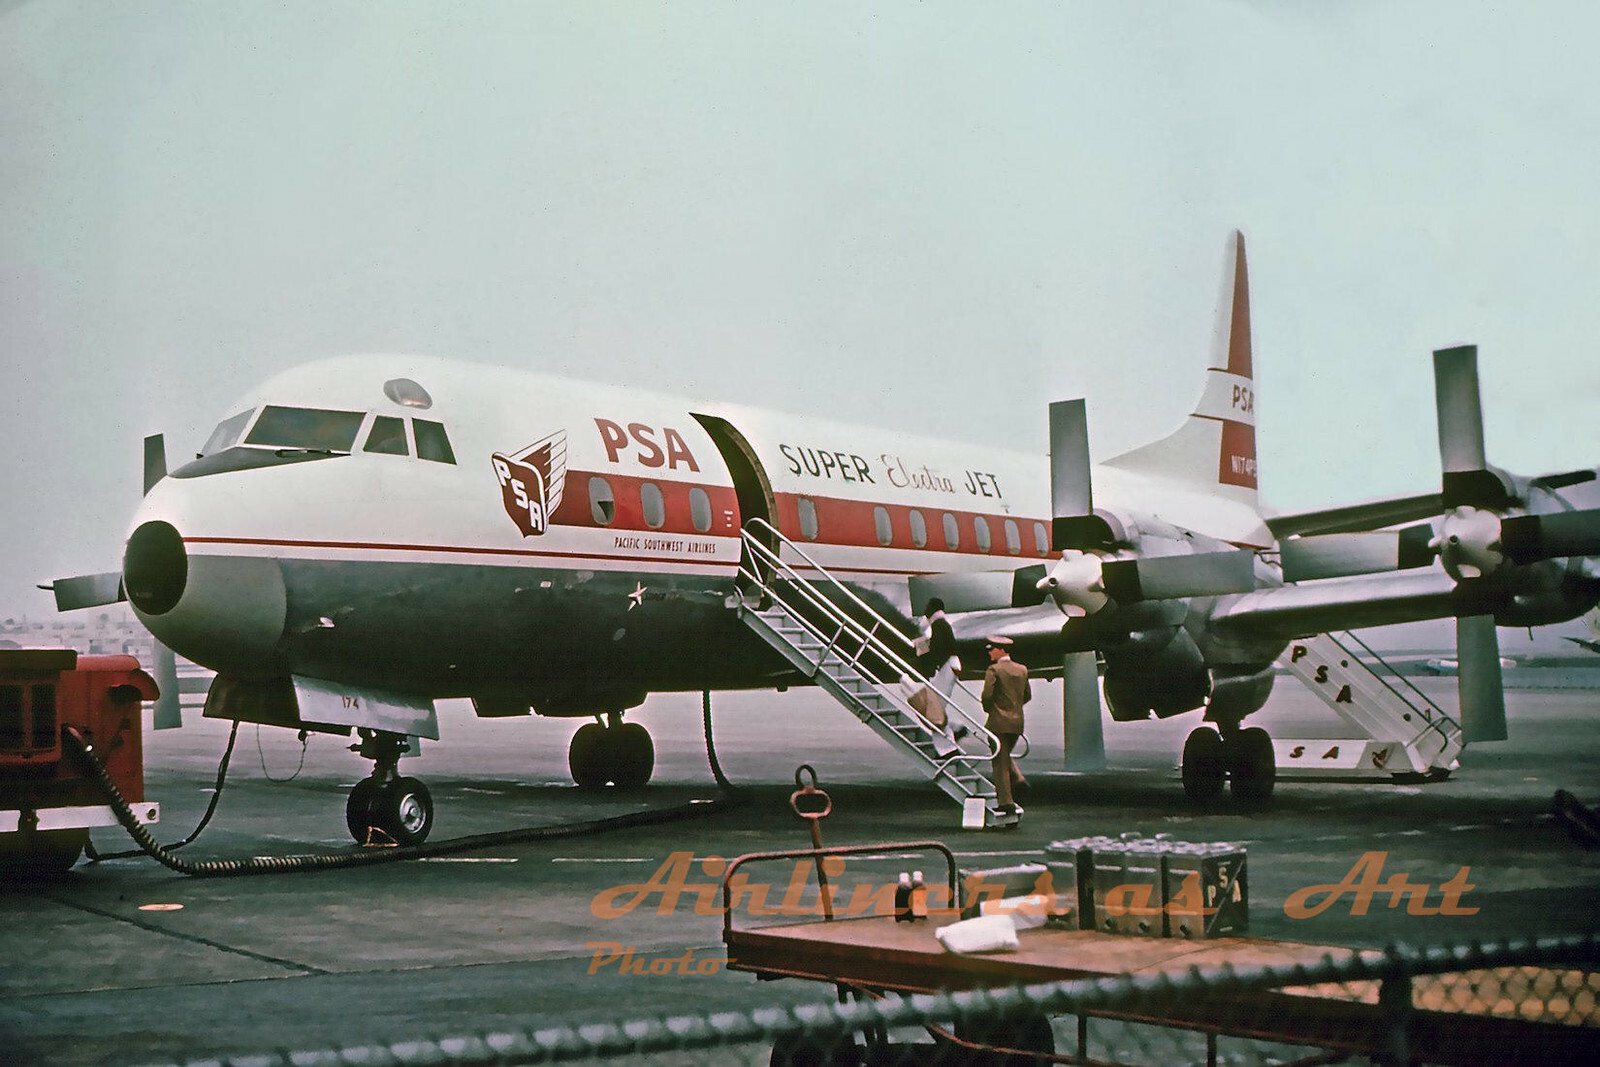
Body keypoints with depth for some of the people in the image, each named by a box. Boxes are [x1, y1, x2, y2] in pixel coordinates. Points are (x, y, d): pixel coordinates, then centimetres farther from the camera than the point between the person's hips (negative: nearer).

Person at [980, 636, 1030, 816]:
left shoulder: (994, 670, -11)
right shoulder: (1022, 670, 9)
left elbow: (987, 694, -18)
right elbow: (1027, 695, 14)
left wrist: (988, 709, 1)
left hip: (999, 722, -6)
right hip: (1017, 722, 6)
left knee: (1000, 762, -1)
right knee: (1005, 756, 25)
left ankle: (1007, 803, -1)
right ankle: (1017, 780, 2)